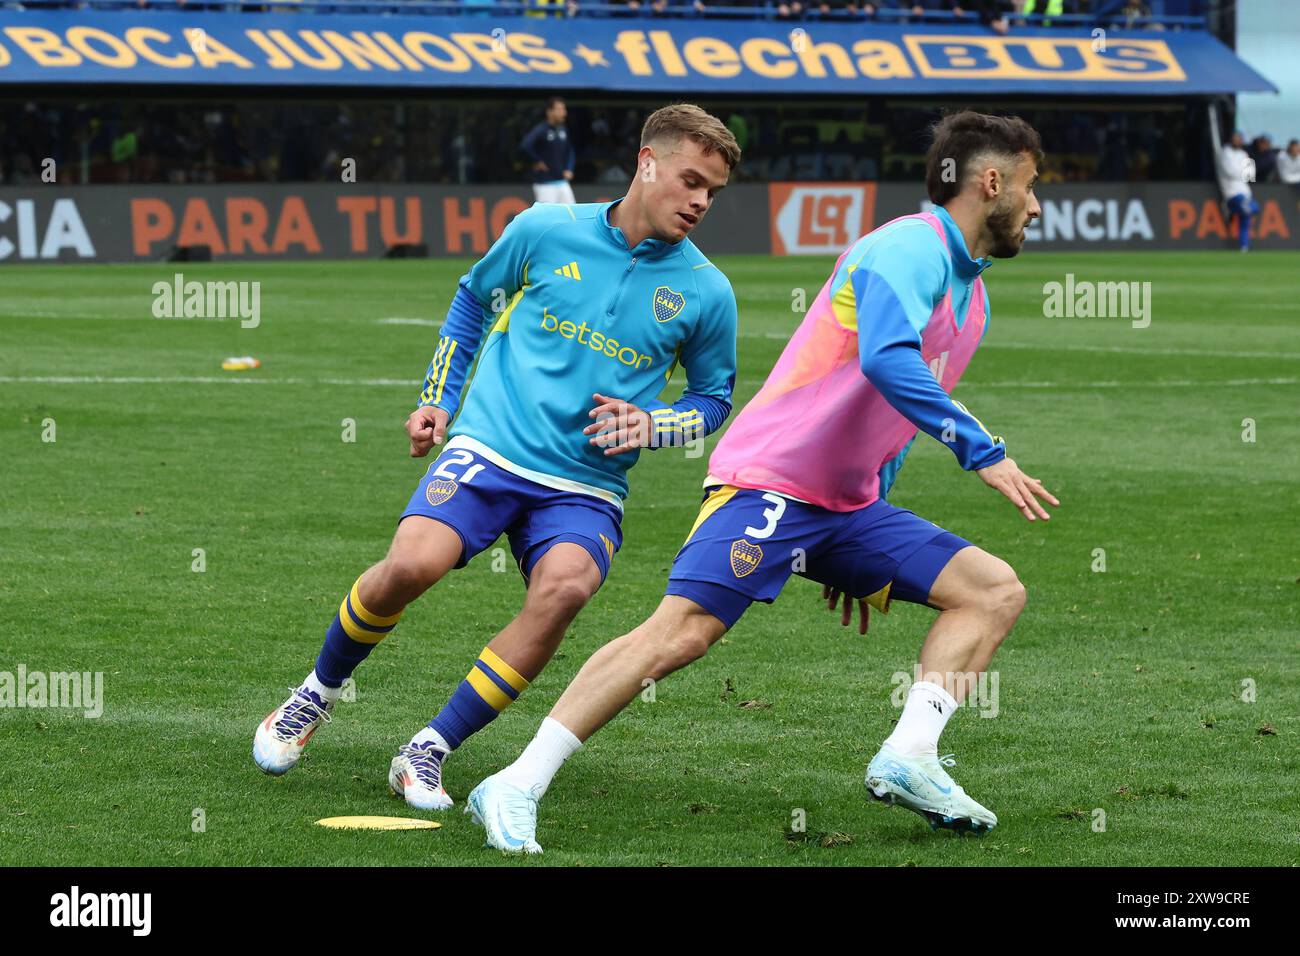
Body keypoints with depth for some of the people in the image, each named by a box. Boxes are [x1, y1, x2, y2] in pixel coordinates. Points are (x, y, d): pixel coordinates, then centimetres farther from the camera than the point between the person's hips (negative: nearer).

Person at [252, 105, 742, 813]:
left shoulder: (705, 292, 3)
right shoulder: (547, 231, 3)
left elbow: (714, 396, 18)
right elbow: (474, 296, 22)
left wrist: (649, 424, -2)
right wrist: (438, 398, 15)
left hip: (585, 488, 1)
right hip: (489, 445, -1)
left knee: (565, 586, -32)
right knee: (412, 565, -27)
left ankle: (428, 753, -20)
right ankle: (314, 699, 4)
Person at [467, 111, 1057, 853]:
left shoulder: (973, 297, 18)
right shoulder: (911, 249, -11)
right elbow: (885, 358, -31)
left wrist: (865, 558, 26)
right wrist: (983, 452, -29)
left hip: (849, 507, 9)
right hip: (770, 483, -9)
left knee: (997, 591, 1)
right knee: (682, 632, -20)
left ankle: (908, 761, -9)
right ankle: (515, 790, -16)